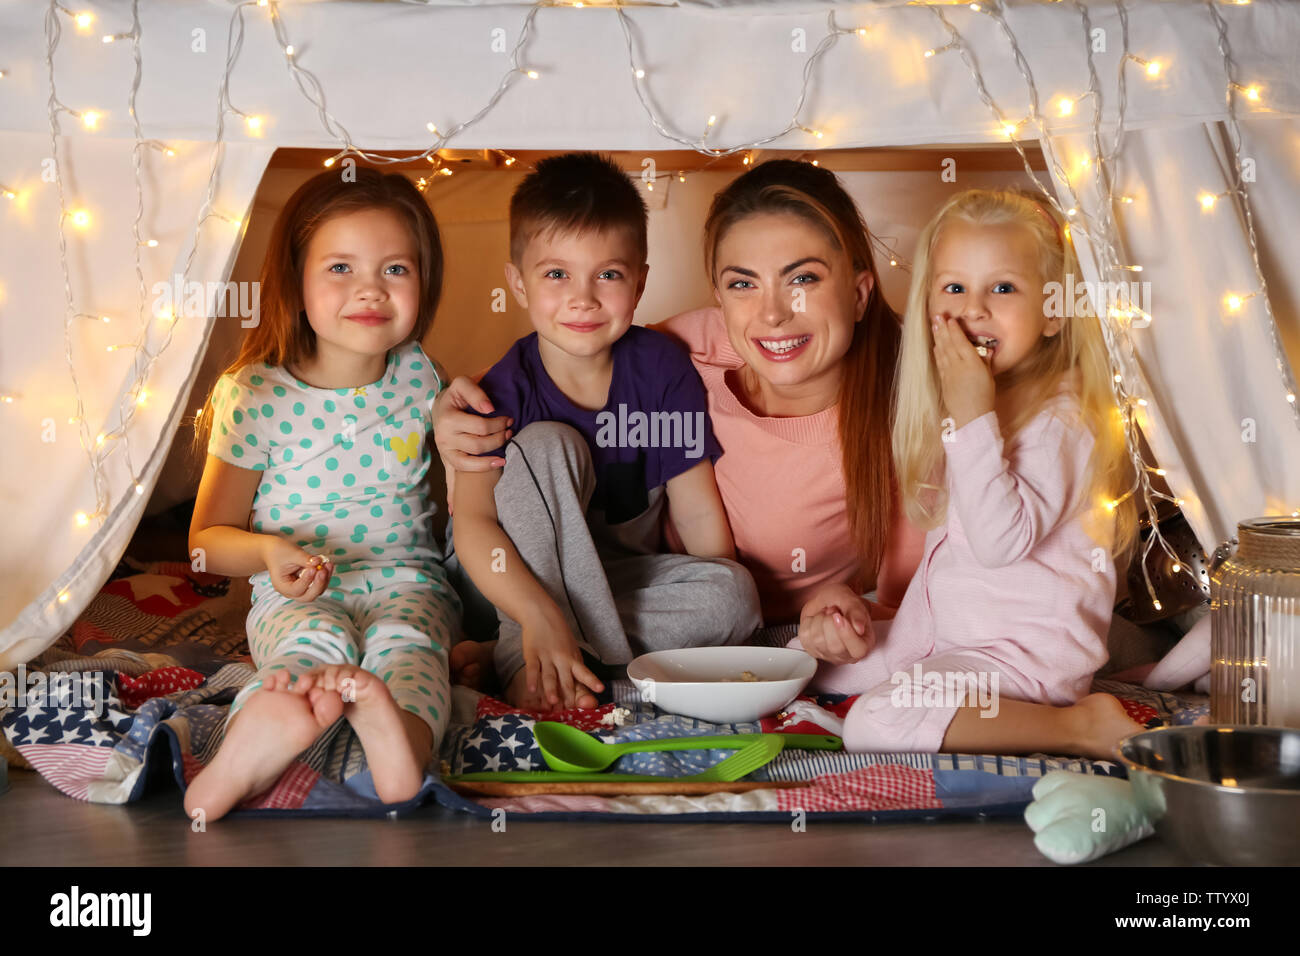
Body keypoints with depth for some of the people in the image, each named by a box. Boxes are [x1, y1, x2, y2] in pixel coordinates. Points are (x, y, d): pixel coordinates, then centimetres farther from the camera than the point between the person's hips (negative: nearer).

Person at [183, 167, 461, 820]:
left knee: (404, 638, -33)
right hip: (297, 596, -1)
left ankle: (402, 737, -66)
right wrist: (270, 550, -18)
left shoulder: (420, 377, 5)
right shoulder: (256, 397, -5)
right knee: (318, 638, -35)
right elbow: (208, 537, 2)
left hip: (406, 582, 2)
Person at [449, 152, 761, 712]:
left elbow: (698, 511, -6)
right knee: (547, 446, -27)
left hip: (626, 576, 3)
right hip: (528, 577, -3)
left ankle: (524, 660, -24)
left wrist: (720, 610, -12)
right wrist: (540, 616, -42)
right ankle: (524, 646, -28)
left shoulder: (664, 372, -9)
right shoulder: (507, 390, -16)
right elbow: (472, 522, -27)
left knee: (737, 595, -24)